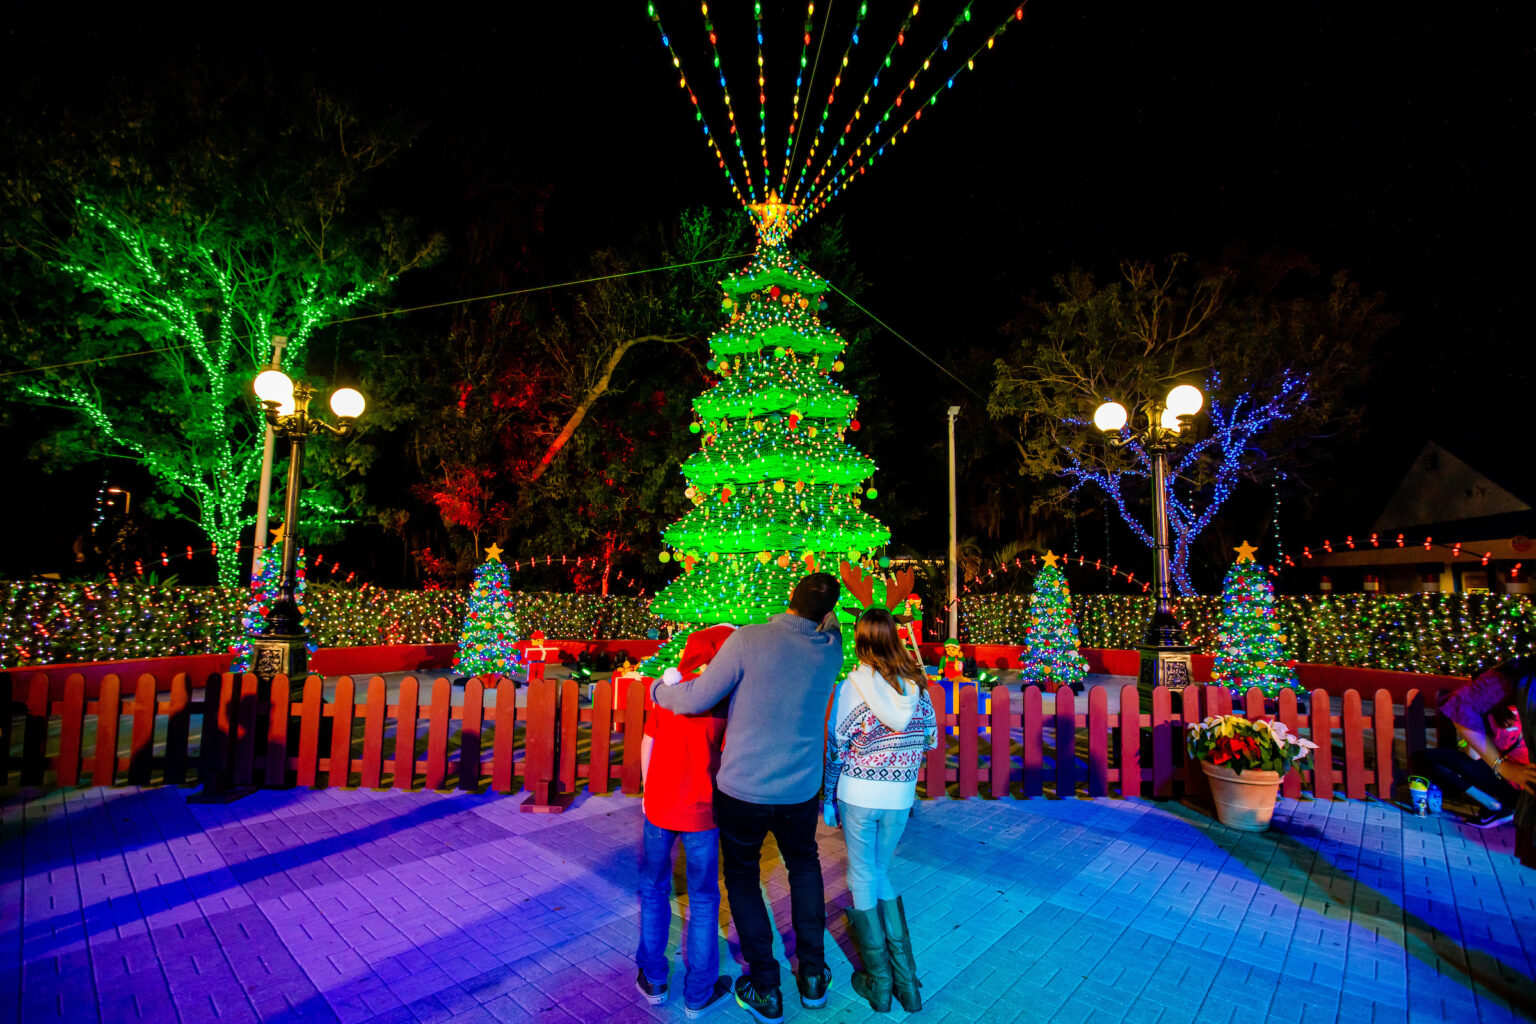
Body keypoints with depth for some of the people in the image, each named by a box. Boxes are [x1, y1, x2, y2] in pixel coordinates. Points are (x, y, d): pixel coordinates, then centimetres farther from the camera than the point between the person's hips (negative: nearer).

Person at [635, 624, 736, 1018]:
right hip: (701, 809, -3)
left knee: (654, 890, 21)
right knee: (703, 900, 13)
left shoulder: (669, 683, -1)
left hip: (658, 804, 3)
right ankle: (698, 994, 23)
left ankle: (653, 981, 31)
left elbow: (648, 741, 5)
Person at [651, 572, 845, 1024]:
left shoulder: (749, 640, -20)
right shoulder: (830, 652, -9)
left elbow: (696, 700, -15)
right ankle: (812, 974, 36)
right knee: (804, 865, 30)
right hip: (800, 791, 3)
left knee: (743, 878, 21)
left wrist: (657, 689, 0)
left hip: (742, 789, -3)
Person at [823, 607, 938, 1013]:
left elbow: (835, 747, -8)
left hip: (858, 795, -3)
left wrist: (828, 799, 3)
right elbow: (931, 740, 5)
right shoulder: (916, 685, -4)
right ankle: (905, 978, 22)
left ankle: (878, 983, 22)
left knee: (863, 878, 13)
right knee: (881, 873, 21)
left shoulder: (852, 686, -13)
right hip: (900, 797, 3)